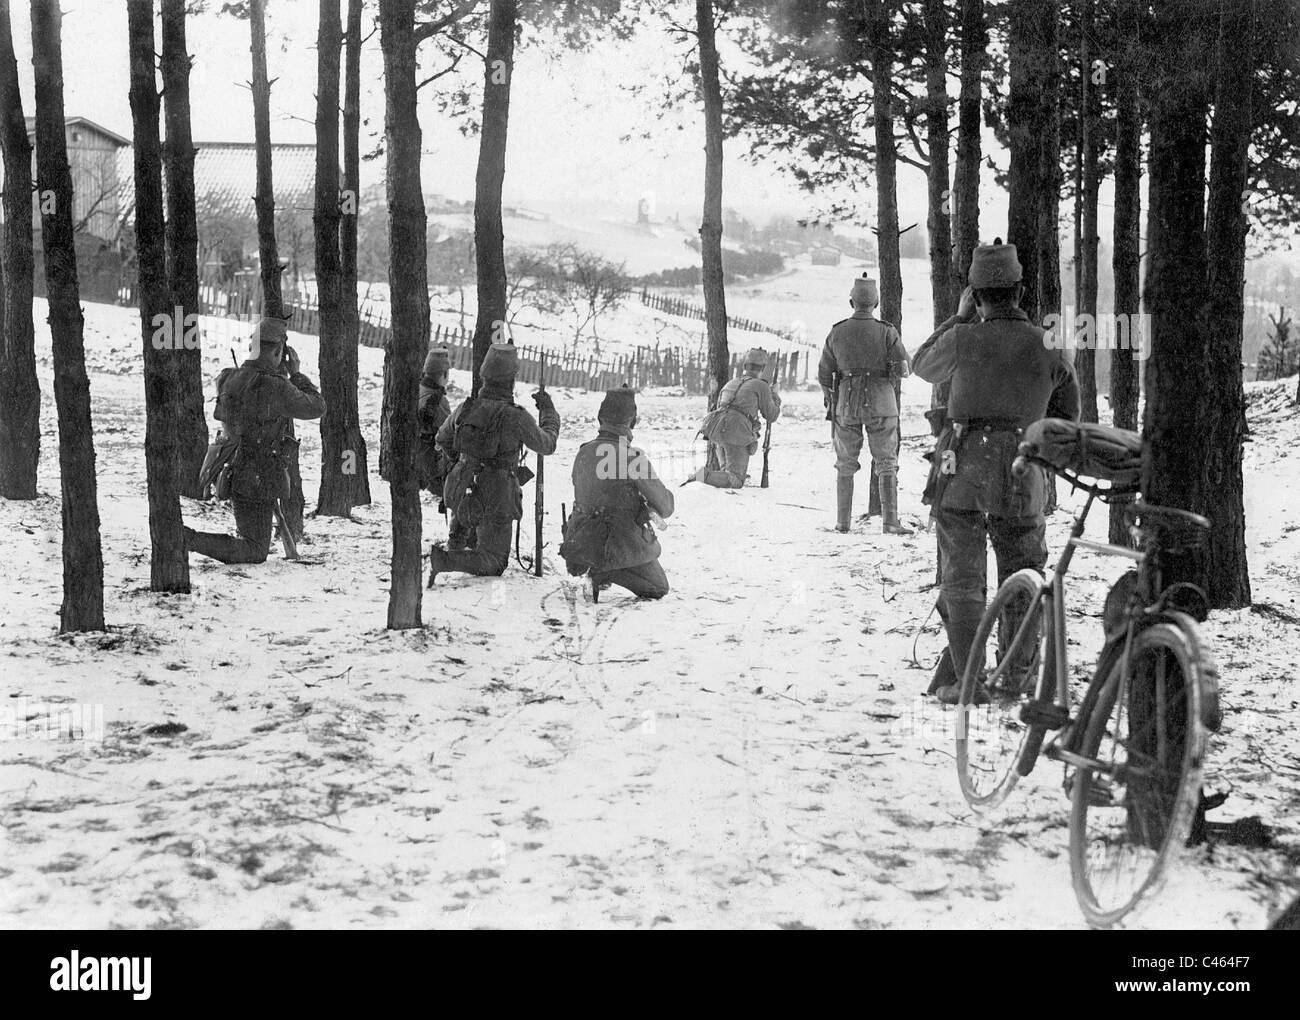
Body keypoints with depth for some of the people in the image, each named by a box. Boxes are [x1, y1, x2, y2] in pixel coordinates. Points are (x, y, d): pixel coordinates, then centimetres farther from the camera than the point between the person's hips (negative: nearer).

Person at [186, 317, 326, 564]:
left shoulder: (227, 379, 0)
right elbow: (316, 408, -7)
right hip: (257, 479, -8)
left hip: (231, 470, 8)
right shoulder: (275, 387, -21)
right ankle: (189, 540, -17)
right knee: (255, 553, -1)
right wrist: (295, 373, 3)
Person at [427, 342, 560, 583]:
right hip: (496, 498, -6)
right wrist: (548, 410, 13)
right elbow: (546, 445, -2)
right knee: (493, 564, 4)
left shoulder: (466, 408, -4)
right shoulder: (516, 418, -20)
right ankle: (445, 560, -19)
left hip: (461, 491, 6)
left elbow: (443, 439, 15)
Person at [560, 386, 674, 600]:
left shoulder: (582, 454, 0)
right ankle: (608, 572, -12)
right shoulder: (632, 457, -18)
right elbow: (665, 507, -10)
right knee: (660, 588, 13)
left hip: (584, 541, 6)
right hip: (624, 546, -6)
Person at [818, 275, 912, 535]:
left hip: (846, 405, 2)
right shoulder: (886, 332, -8)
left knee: (845, 465, 12)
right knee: (886, 464, 4)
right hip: (880, 404, -2)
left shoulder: (837, 332, -2)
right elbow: (902, 369, -8)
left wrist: (829, 396, 20)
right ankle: (890, 521, -3)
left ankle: (843, 521, 13)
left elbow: (824, 373, 3)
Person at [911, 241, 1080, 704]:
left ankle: (964, 679, -2)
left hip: (960, 474, -1)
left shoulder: (962, 339, -8)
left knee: (962, 579, 4)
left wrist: (959, 317, 19)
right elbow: (1068, 415, 11)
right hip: (1022, 481, 2)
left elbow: (922, 366, 15)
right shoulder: (1047, 348, 0)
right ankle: (1017, 674, 22)